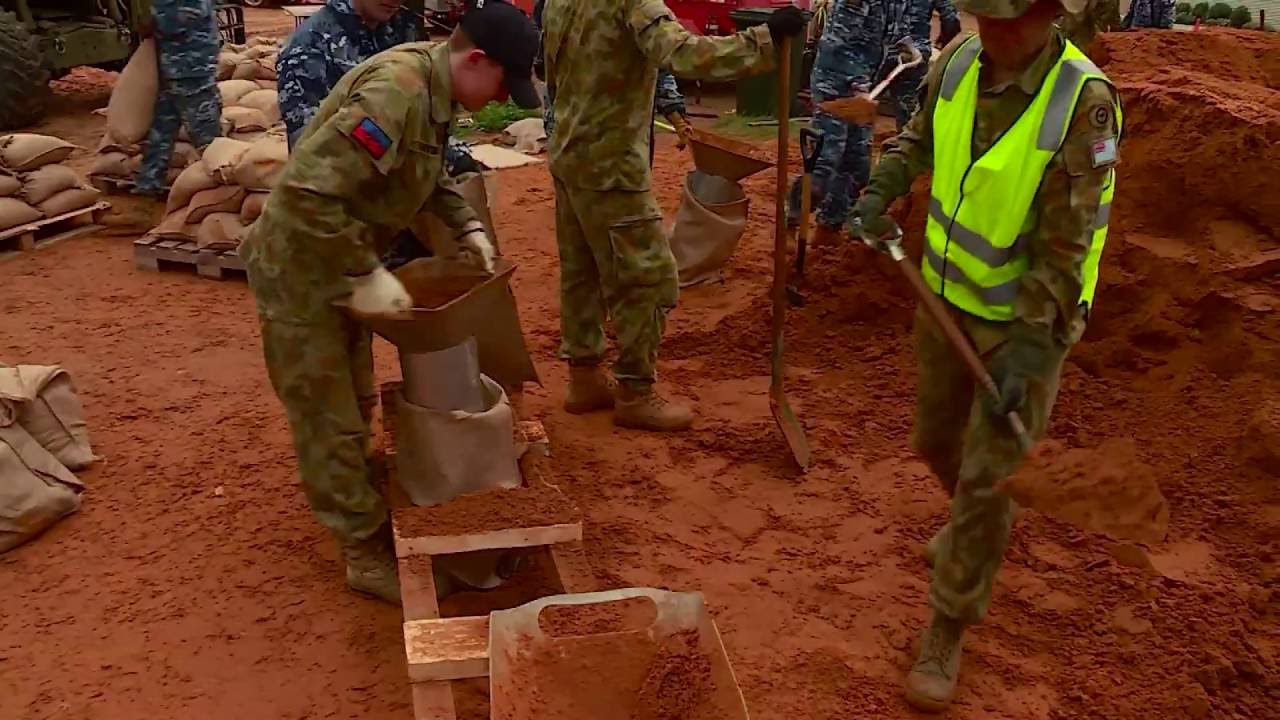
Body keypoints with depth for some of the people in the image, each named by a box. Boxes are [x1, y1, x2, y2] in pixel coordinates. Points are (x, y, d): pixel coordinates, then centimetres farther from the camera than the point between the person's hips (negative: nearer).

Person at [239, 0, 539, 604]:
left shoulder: (432, 87, 0)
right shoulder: (396, 91, -30)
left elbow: (424, 175, 18)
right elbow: (310, 189, -35)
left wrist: (465, 224, 4)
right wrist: (367, 274, -29)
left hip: (339, 265, 9)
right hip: (301, 271, -9)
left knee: (355, 404, 22)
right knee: (328, 420, 4)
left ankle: (355, 505, 41)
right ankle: (368, 553, 15)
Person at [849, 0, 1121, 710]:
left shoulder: (1083, 102, -28)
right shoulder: (959, 62, -11)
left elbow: (1066, 245, -26)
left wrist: (1026, 352, -28)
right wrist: (883, 188, -4)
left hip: (1029, 316, -6)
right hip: (951, 296, 6)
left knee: (983, 477, -2)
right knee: (937, 439, 21)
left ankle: (944, 639, 16)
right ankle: (983, 523, 55)